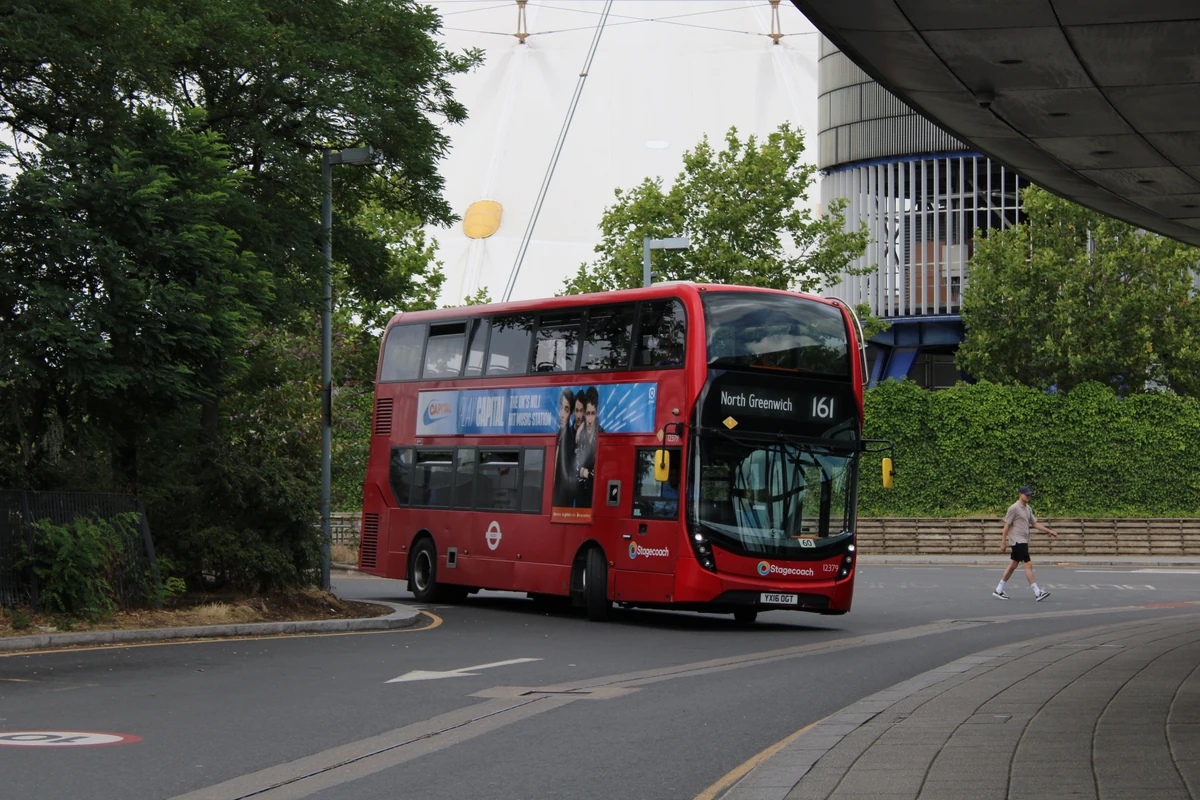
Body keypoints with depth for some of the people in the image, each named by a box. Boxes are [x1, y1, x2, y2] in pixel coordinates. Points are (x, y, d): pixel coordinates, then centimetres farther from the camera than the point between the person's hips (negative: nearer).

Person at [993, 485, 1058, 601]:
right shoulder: (1014, 508, -12)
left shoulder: (1028, 509, 13)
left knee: (1013, 565, 12)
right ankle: (1037, 593, -13)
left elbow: (1035, 524, 18)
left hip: (1023, 541, 9)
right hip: (1017, 540, -9)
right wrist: (1003, 542, -12)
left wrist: (1049, 531, 10)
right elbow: (1007, 526, -11)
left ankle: (998, 590, 20)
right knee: (1028, 564, -12)